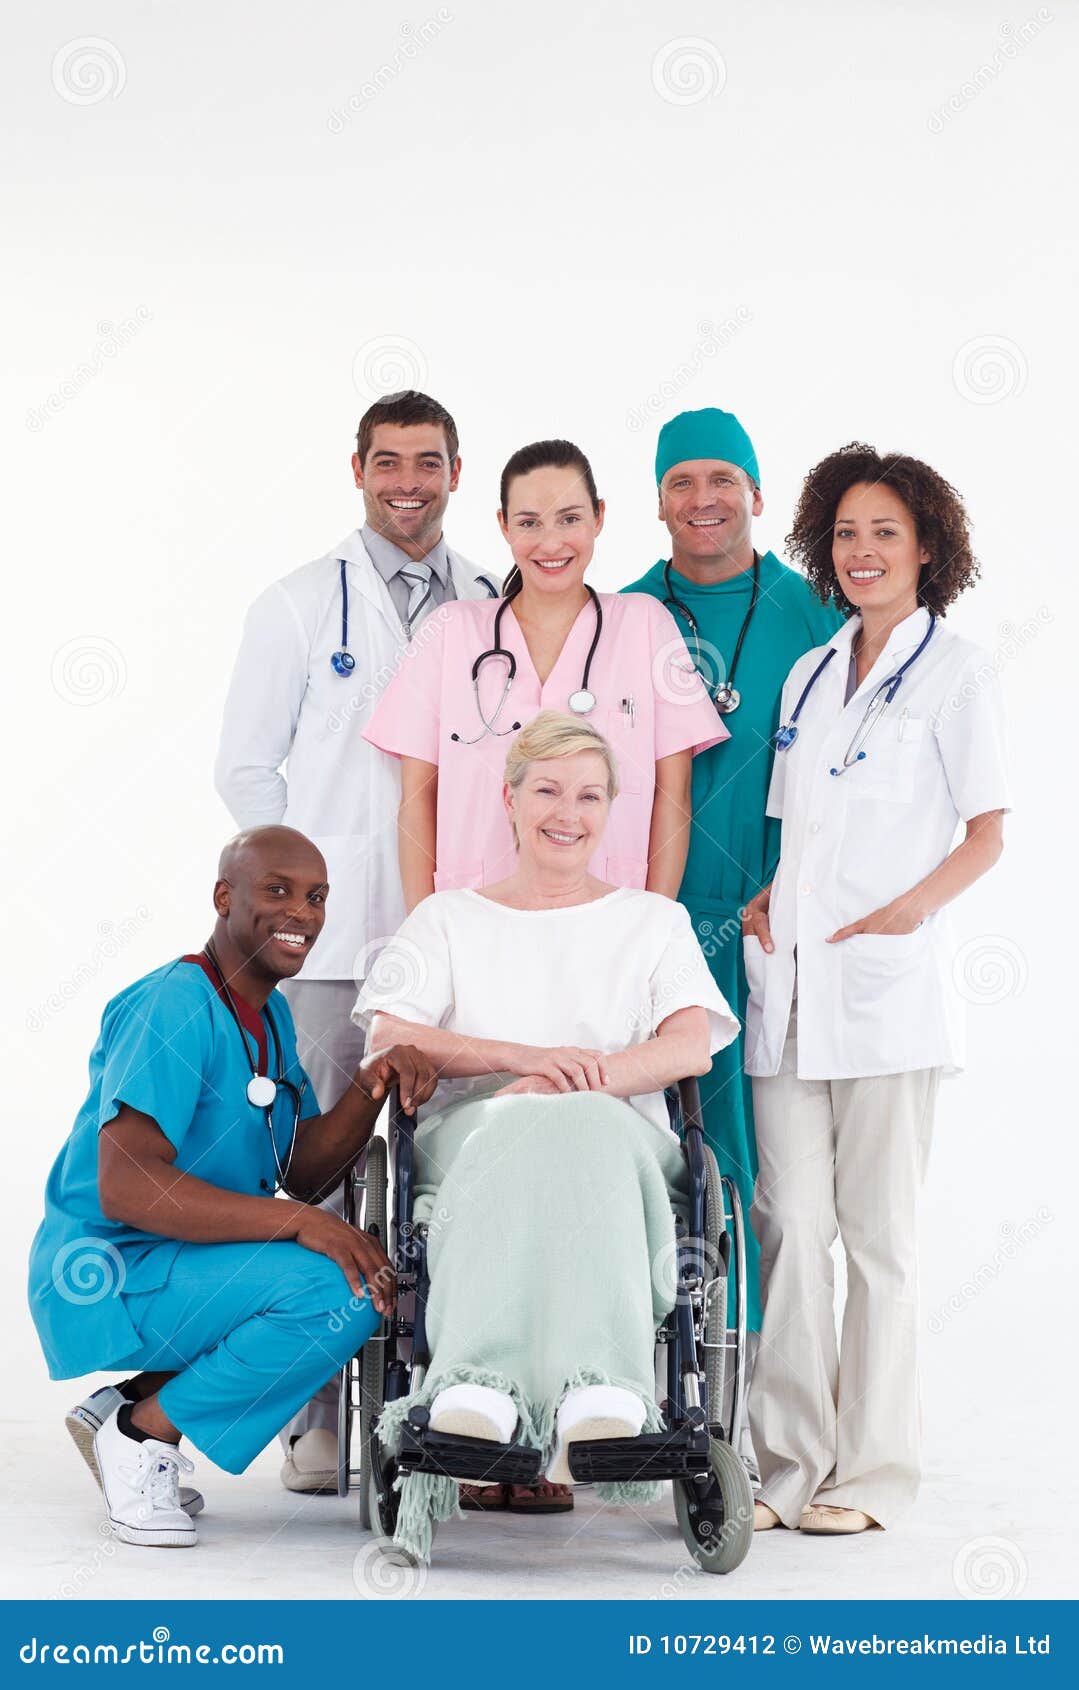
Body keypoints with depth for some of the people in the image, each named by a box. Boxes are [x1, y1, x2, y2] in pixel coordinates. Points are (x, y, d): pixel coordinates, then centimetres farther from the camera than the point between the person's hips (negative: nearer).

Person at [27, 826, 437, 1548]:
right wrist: (298, 1222, -31)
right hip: (108, 1274, -10)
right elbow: (125, 1189, -28)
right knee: (335, 1292, -26)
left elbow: (303, 1174, 10)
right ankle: (144, 1433, -9)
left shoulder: (271, 1014, 14)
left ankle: (133, 1400, 8)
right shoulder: (175, 1006, -18)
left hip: (192, 1265, 10)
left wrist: (372, 1086, -7)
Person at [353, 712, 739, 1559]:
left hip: (619, 1145, 0)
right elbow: (390, 1039, 7)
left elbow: (691, 1045, 5)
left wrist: (569, 1081, -13)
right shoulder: (449, 919, 25)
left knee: (580, 1124, -40)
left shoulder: (653, 921, 25)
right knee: (518, 1131, -40)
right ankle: (480, 1391, -64)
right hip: (472, 1137, 0)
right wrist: (524, 1058, -11)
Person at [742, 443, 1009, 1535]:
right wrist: (761, 903, 5)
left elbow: (985, 833, -1)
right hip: (788, 981, 5)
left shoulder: (952, 671, 2)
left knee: (877, 1231, -1)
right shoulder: (809, 676, 18)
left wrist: (907, 908, -14)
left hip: (888, 982, -5)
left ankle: (872, 1471, 5)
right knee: (789, 1225, 1)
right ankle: (789, 1463, 6)